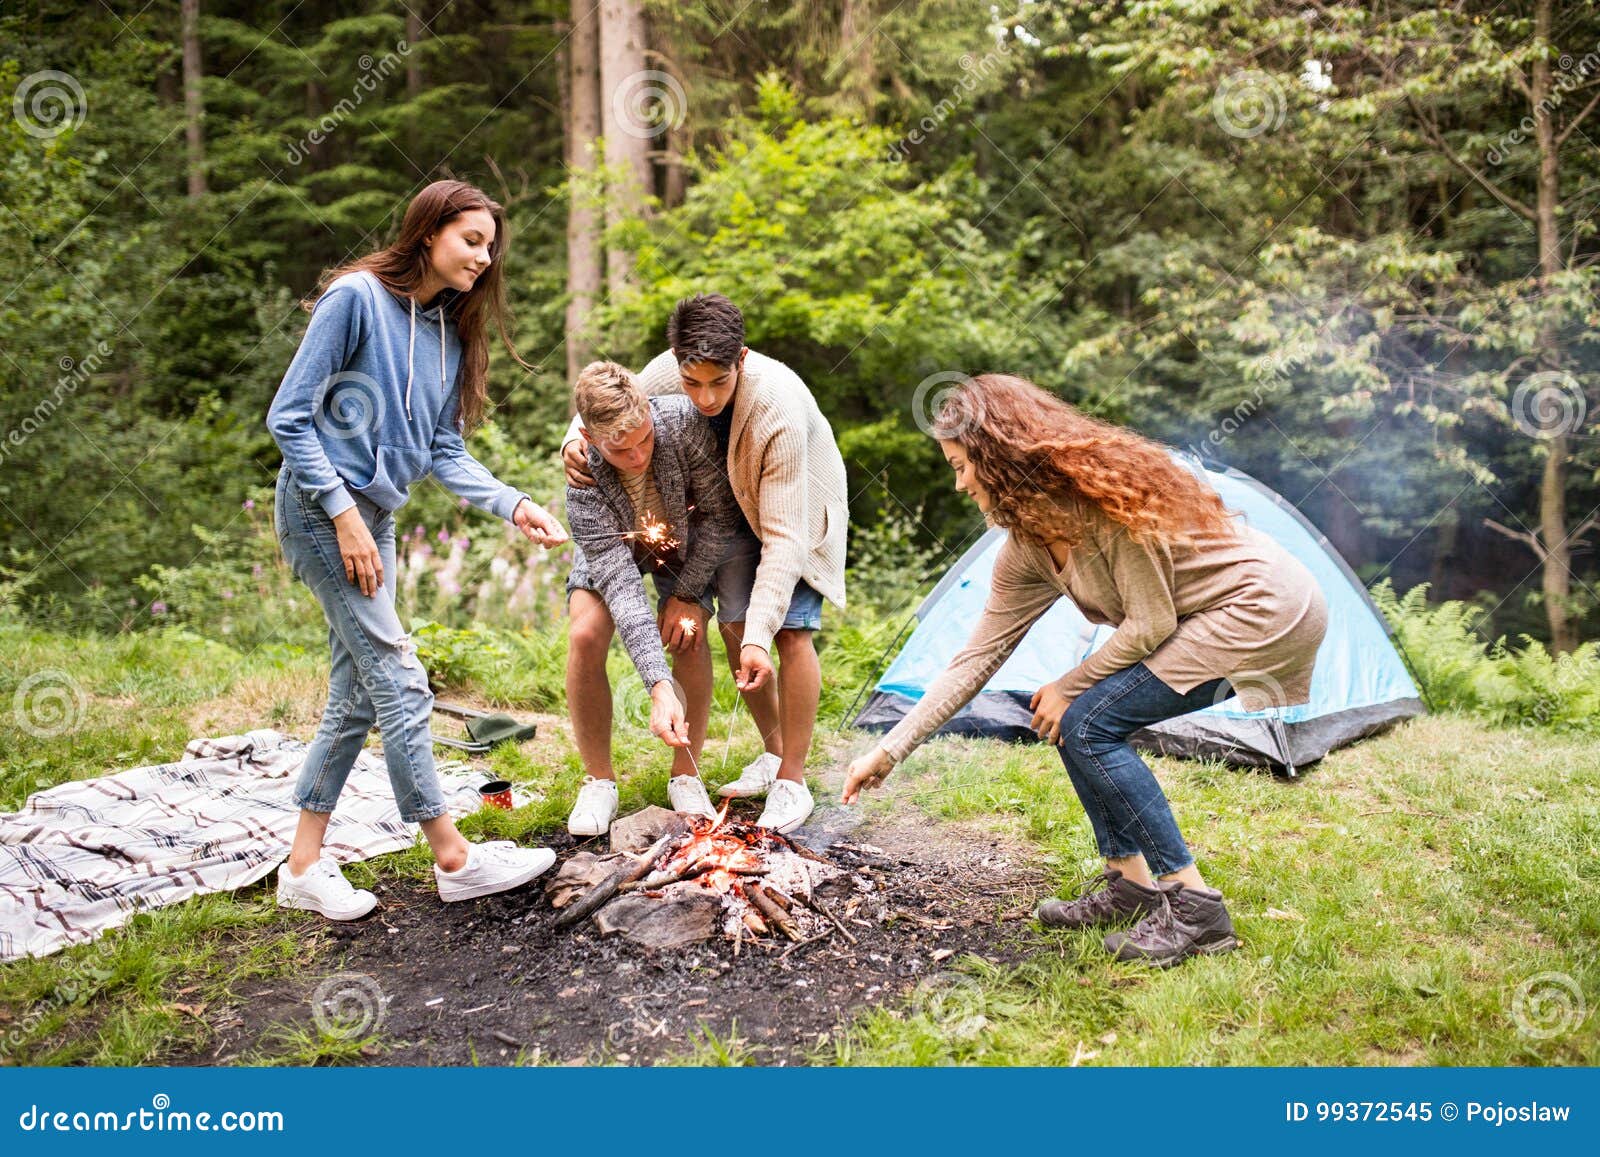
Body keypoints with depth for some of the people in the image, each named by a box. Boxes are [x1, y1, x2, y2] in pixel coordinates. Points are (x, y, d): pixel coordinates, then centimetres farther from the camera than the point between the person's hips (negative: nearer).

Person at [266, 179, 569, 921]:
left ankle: (304, 867, 18)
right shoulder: (356, 297, -12)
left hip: (373, 518, 8)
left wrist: (514, 507, -8)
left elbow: (444, 453, 7)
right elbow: (289, 417, -13)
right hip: (319, 507, -8)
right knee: (398, 680, -8)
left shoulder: (451, 334, 10)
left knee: (357, 697, 8)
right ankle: (453, 858, 0)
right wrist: (344, 513, -18)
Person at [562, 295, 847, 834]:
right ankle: (775, 753, 19)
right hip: (738, 502, 5)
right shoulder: (668, 372, -27)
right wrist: (575, 442, -29)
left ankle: (792, 781, -5)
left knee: (792, 631, -15)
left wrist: (761, 635, -45)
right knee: (733, 623, 2)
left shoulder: (779, 409, -42)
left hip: (800, 505, -5)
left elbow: (783, 534, -40)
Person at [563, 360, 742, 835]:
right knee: (585, 636, -23)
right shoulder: (583, 480, -37)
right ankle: (598, 780, -5)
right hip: (611, 548, 0)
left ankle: (686, 775, -4)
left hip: (684, 545, 1)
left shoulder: (683, 421, -36)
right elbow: (619, 583, -41)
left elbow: (722, 514, -21)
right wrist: (659, 686, -49)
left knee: (689, 636, -22)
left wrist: (686, 593, -20)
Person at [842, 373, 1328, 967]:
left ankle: (1193, 906, -9)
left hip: (1265, 607, -9)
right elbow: (977, 658, 4)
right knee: (1073, 719, 2)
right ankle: (1133, 885, 11)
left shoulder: (1104, 493, -24)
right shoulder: (1027, 548, 3)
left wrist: (1071, 686, -8)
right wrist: (889, 750, 3)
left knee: (1088, 722, -15)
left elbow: (1150, 623, -20)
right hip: (1205, 620, 9)